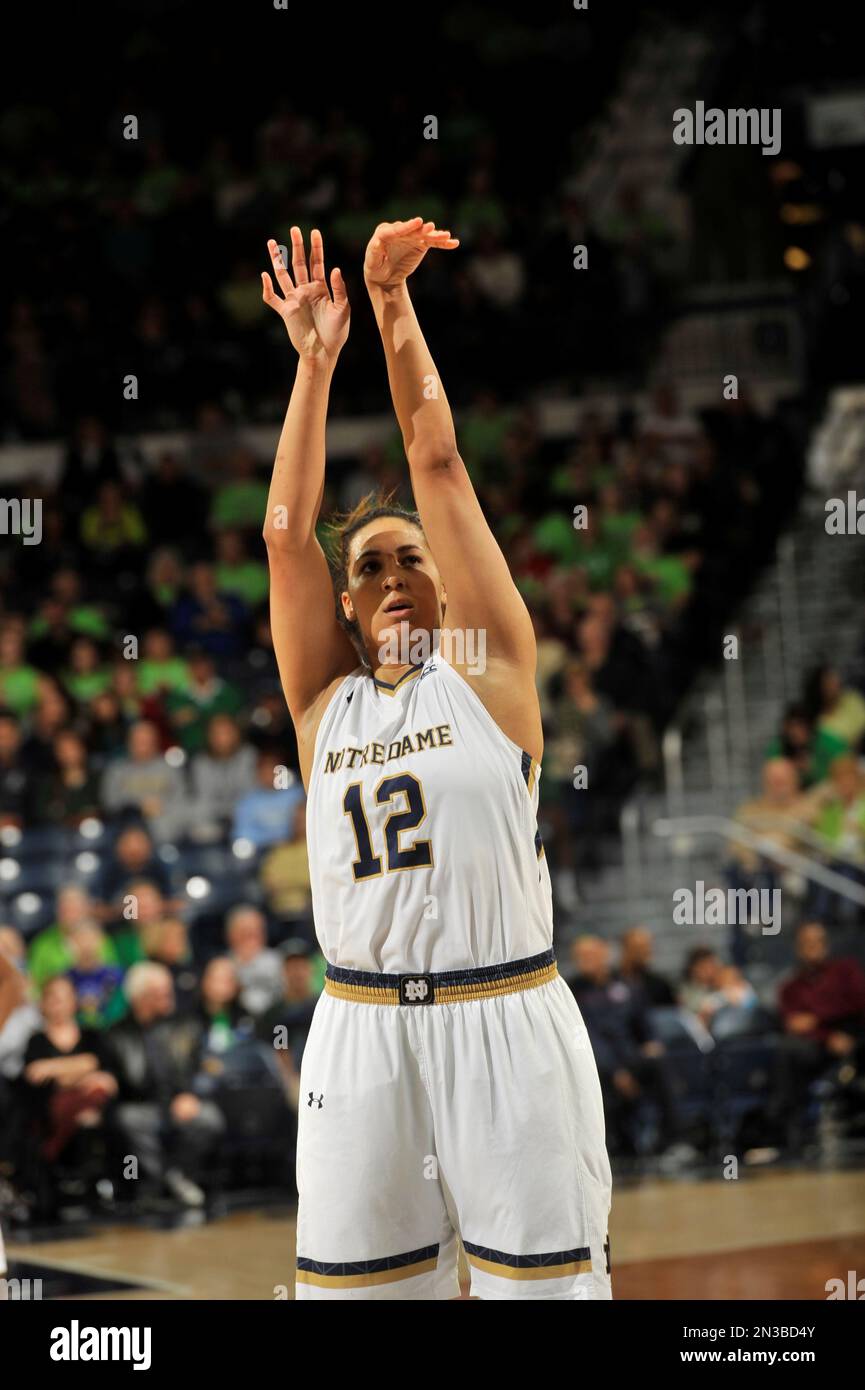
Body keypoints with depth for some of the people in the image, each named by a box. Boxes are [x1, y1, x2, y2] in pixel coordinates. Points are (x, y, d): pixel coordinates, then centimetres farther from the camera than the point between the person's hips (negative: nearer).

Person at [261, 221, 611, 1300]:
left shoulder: (487, 666, 5)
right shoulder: (324, 700, 12)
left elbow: (439, 463, 2)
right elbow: (285, 533, 5)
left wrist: (392, 303, 1)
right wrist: (316, 360, 4)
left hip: (506, 1019, -3)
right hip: (362, 1025, 3)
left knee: (542, 1277, -2)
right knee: (355, 1282, 4)